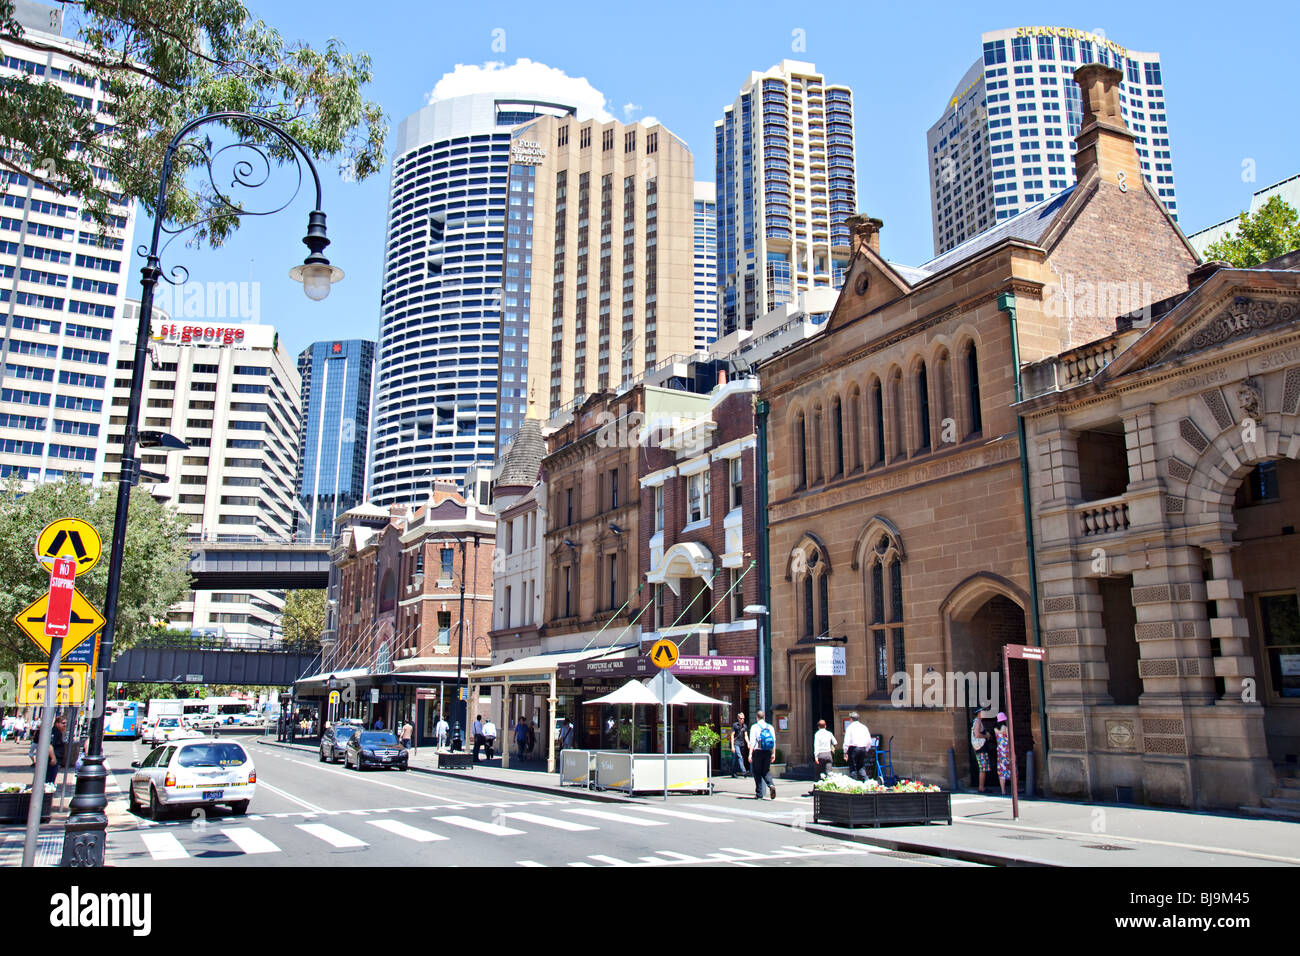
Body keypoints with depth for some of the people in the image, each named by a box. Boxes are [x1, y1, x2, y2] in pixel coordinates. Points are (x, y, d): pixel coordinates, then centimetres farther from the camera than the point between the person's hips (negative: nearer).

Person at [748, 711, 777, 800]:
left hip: (758, 752, -4)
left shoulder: (755, 727, -4)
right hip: (768, 752, 4)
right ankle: (771, 785, -12)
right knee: (766, 771, 15)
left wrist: (750, 754, -12)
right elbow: (774, 741, 6)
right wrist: (773, 753, 11)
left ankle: (759, 794, 8)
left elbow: (752, 742, -10)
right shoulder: (770, 727, 8)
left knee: (757, 773, 6)